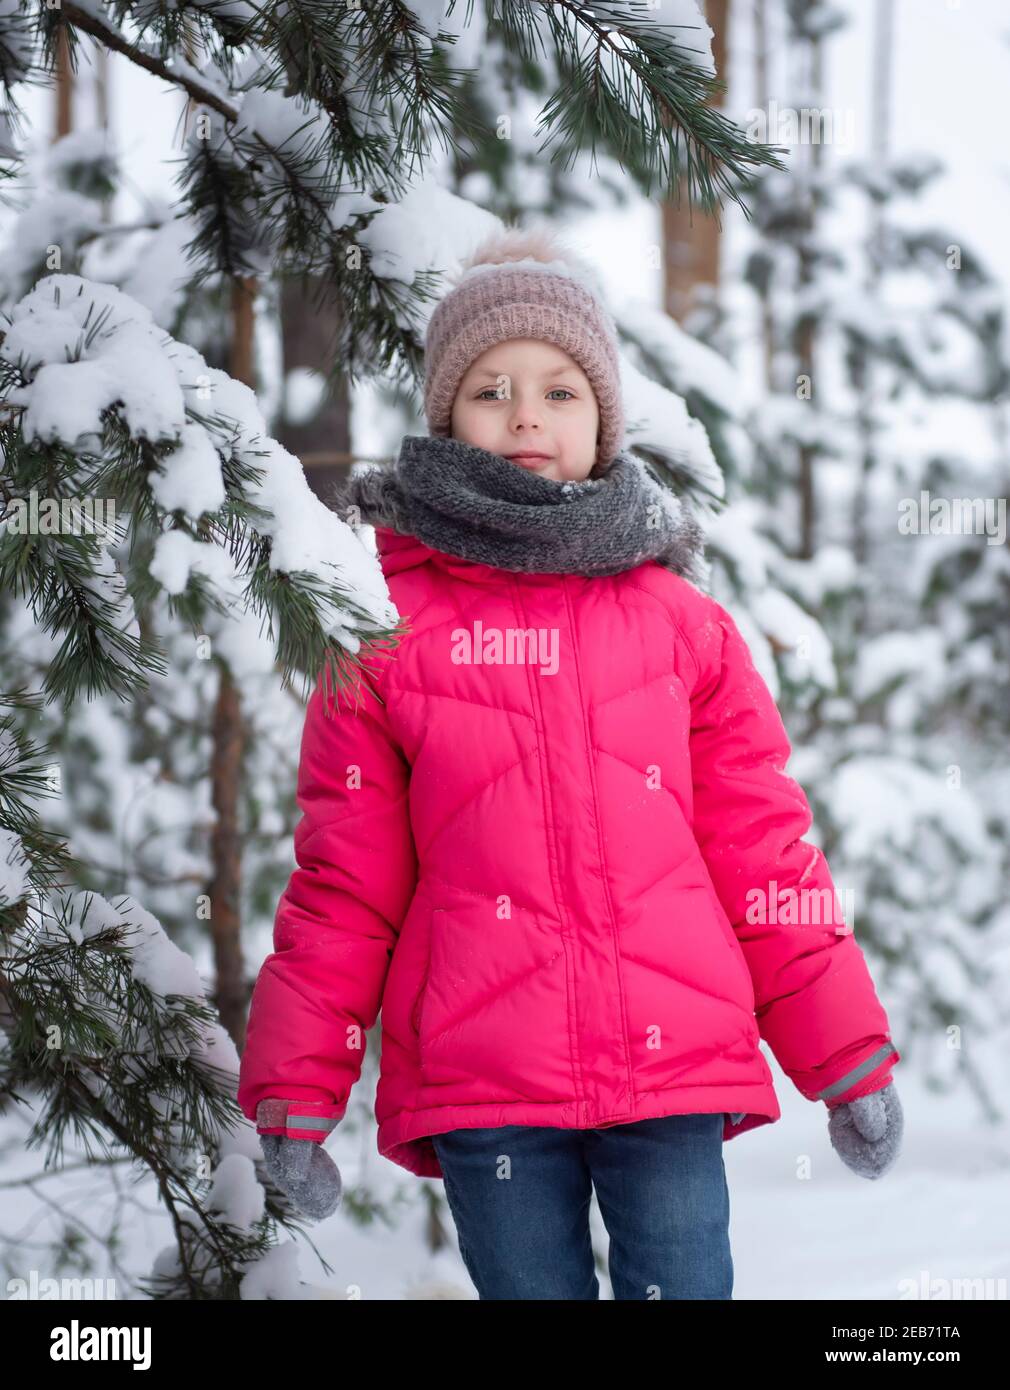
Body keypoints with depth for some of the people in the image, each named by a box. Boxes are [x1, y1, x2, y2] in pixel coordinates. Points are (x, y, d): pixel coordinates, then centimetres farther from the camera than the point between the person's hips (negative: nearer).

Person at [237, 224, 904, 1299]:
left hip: (674, 1062, 1)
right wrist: (297, 1089, 4)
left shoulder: (681, 622, 10)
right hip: (480, 1085, -1)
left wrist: (847, 1054, 10)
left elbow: (761, 849, 11)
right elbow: (343, 880, 7)